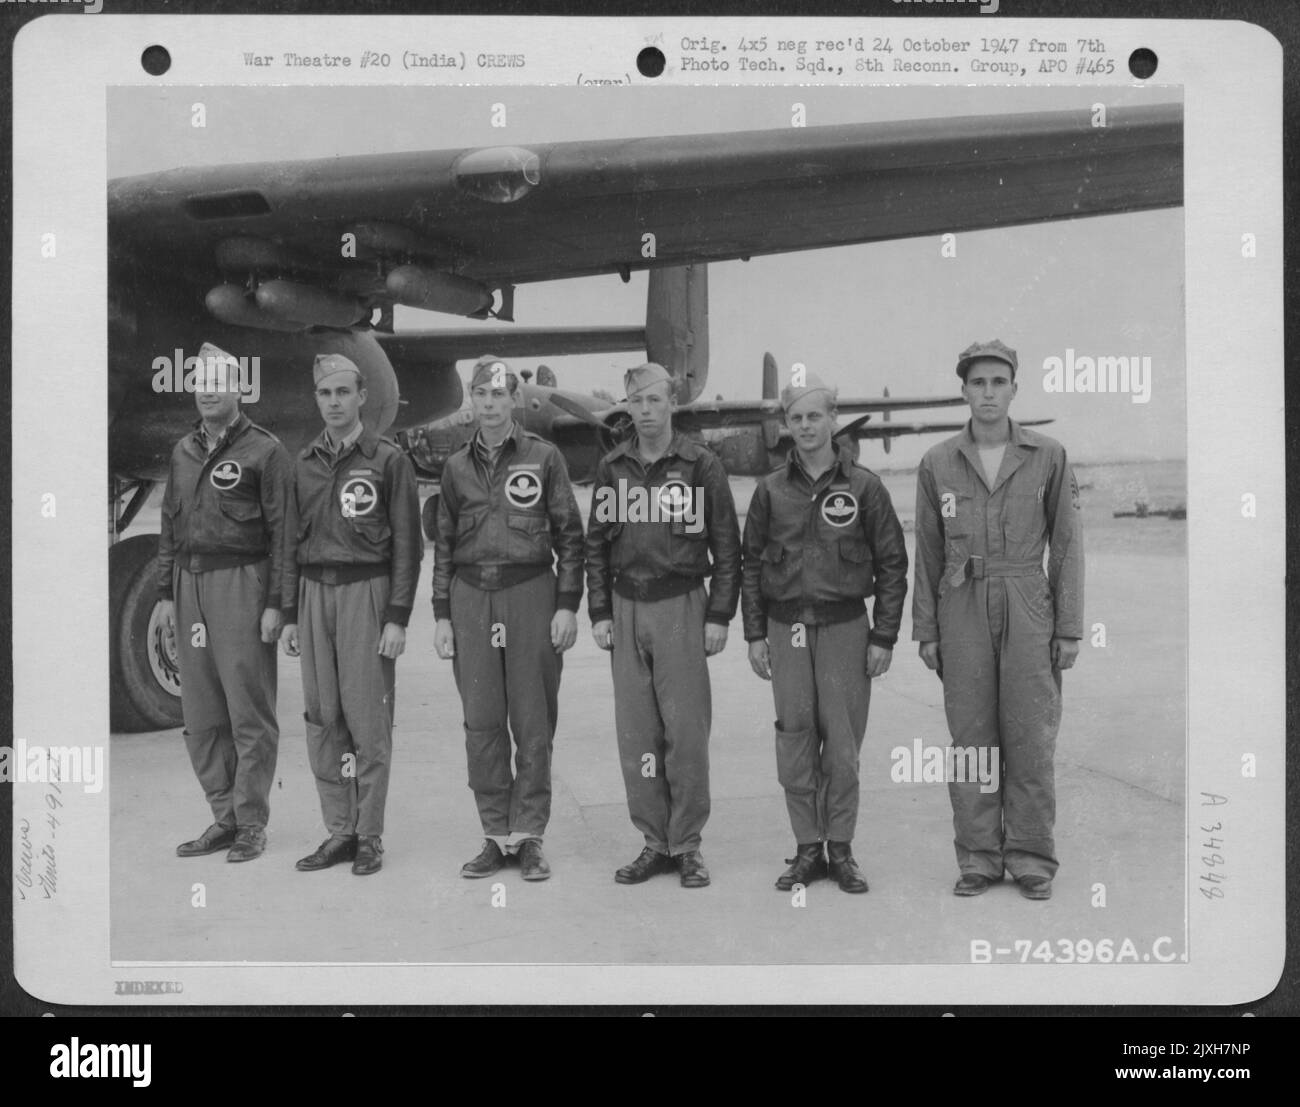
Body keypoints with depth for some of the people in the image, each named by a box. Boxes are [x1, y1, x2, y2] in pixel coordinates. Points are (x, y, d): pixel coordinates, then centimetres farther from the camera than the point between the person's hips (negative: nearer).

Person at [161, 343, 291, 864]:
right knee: (200, 716, 8)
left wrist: (274, 603, -13)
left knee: (249, 713, -3)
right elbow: (169, 527, 19)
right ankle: (224, 817, 18)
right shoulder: (184, 451, 17)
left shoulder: (264, 450, -3)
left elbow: (281, 532, -8)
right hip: (190, 585, 7)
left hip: (240, 582, -6)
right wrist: (167, 594, 13)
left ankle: (252, 824, 6)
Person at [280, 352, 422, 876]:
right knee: (323, 718, 4)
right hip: (314, 594, 5)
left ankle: (370, 836, 5)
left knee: (367, 718, -4)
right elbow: (294, 543, 16)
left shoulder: (388, 460, 0)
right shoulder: (305, 463, 14)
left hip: (367, 592, -5)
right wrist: (289, 615, 10)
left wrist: (398, 618, -10)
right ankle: (339, 831, 13)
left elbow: (407, 544, -4)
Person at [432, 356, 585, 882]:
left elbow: (569, 536, 2)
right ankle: (496, 835, 13)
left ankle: (529, 836, 9)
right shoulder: (457, 466, 12)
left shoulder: (544, 457, 3)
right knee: (481, 724, 4)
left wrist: (567, 605, -5)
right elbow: (444, 543, 14)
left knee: (533, 724, 1)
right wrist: (441, 615, 7)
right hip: (471, 598, 3)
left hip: (530, 592, -3)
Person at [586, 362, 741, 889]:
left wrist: (719, 615, -5)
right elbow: (596, 545, 13)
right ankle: (654, 842, 13)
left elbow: (727, 547, 0)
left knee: (686, 728, -4)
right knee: (636, 732, 4)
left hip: (682, 607, -3)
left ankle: (687, 844, 7)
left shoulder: (701, 466, 0)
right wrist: (599, 612, 6)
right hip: (627, 607, 3)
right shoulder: (612, 469, 10)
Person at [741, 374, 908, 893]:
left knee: (842, 742, 0)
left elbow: (891, 564, 2)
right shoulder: (771, 490, 7)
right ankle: (807, 849, 13)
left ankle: (841, 848, 12)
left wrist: (883, 637, -2)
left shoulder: (863, 486, 1)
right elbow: (751, 563, 11)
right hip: (787, 627, 2)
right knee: (795, 739, 3)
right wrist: (755, 634, 5)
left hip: (845, 626, -2)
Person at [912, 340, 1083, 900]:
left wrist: (1070, 629, -1)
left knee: (1031, 736, 0)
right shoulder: (938, 463, 4)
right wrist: (925, 632, 4)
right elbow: (928, 553, 8)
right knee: (970, 737, 4)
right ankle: (978, 859, 13)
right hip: (963, 611, 1)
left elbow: (1067, 545, 3)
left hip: (1028, 610, -1)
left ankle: (1031, 859, 11)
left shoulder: (1049, 456, 1)